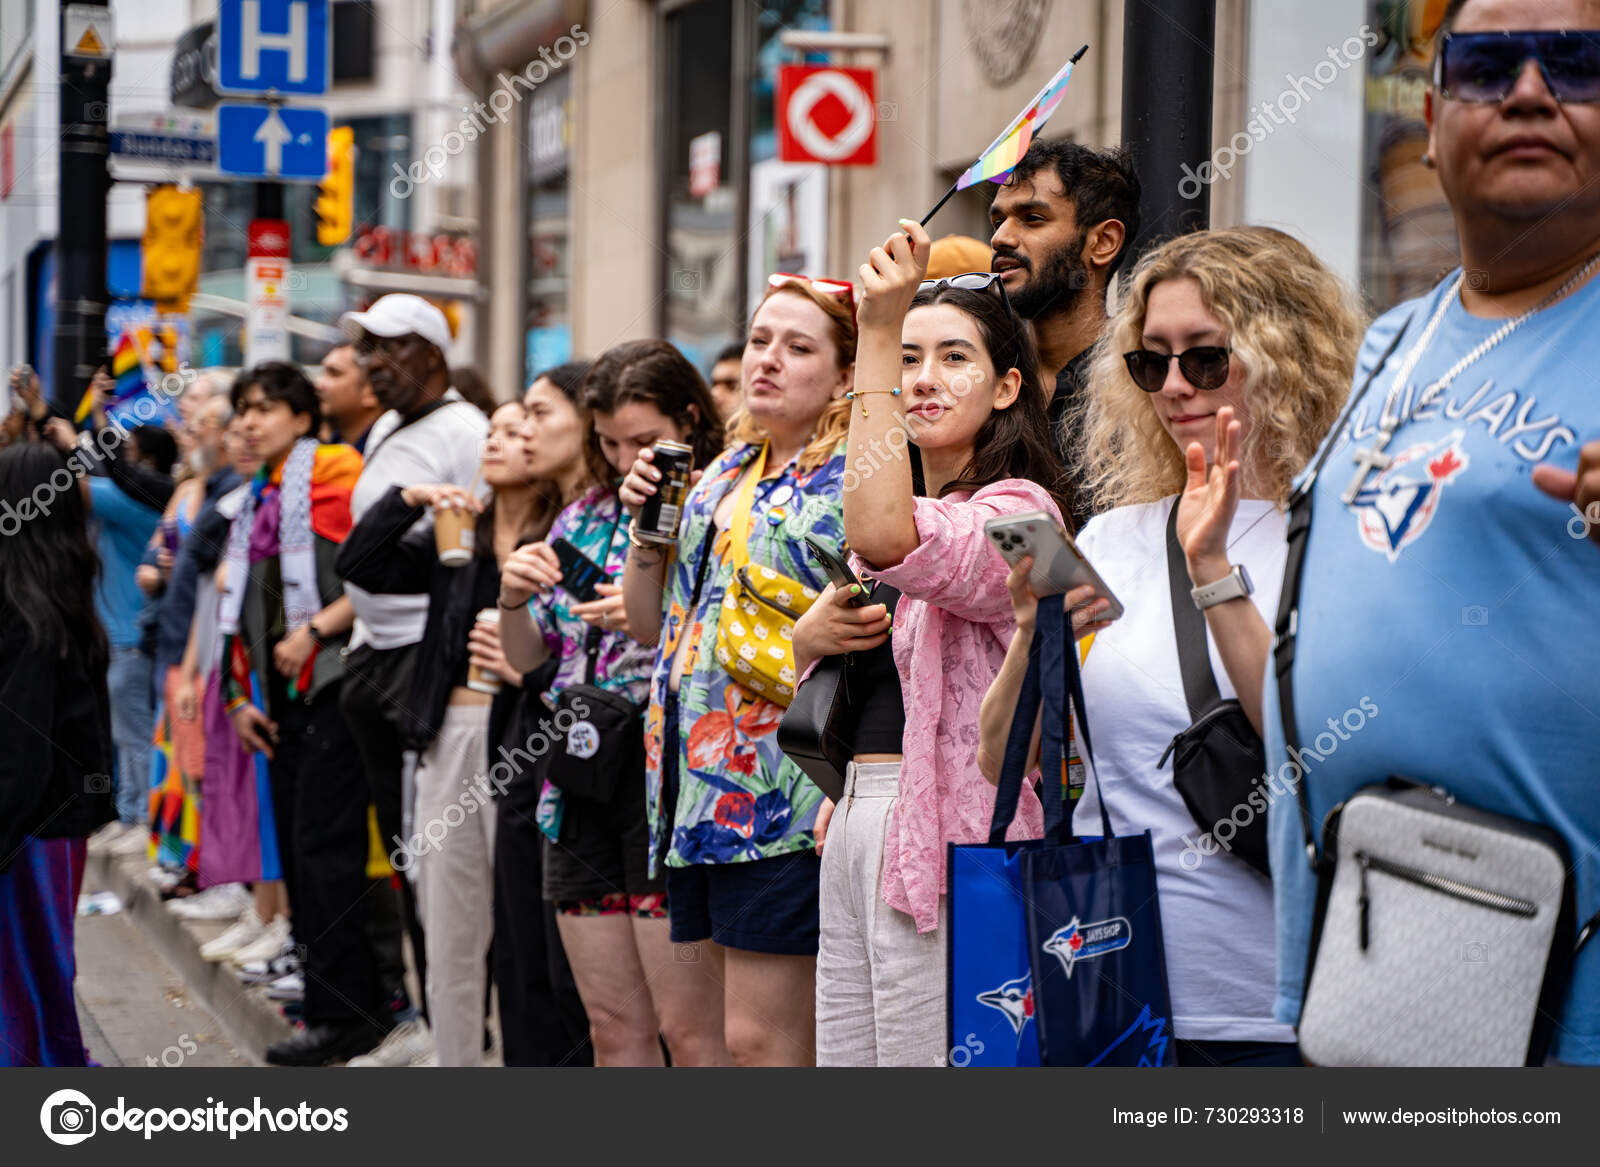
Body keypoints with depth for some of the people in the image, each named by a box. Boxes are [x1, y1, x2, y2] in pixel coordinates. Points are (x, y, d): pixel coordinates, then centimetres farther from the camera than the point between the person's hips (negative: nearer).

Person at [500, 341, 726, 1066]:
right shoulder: (585, 520, 15)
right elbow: (525, 657, 17)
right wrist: (512, 597, -3)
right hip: (585, 779, 6)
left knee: (689, 1028, -7)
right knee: (613, 1026, 9)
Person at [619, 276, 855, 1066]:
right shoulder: (721, 477, 19)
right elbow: (652, 627, 23)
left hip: (787, 794, -8)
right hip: (700, 789, 8)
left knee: (761, 1038, -9)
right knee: (737, 1033, 11)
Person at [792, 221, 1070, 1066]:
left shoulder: (1017, 510, -9)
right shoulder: (905, 503, 19)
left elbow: (885, 538, -30)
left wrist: (875, 333, -27)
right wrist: (811, 637, 2)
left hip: (942, 834, -9)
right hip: (855, 823, 9)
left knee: (921, 1055, -7)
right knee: (843, 1058, 11)